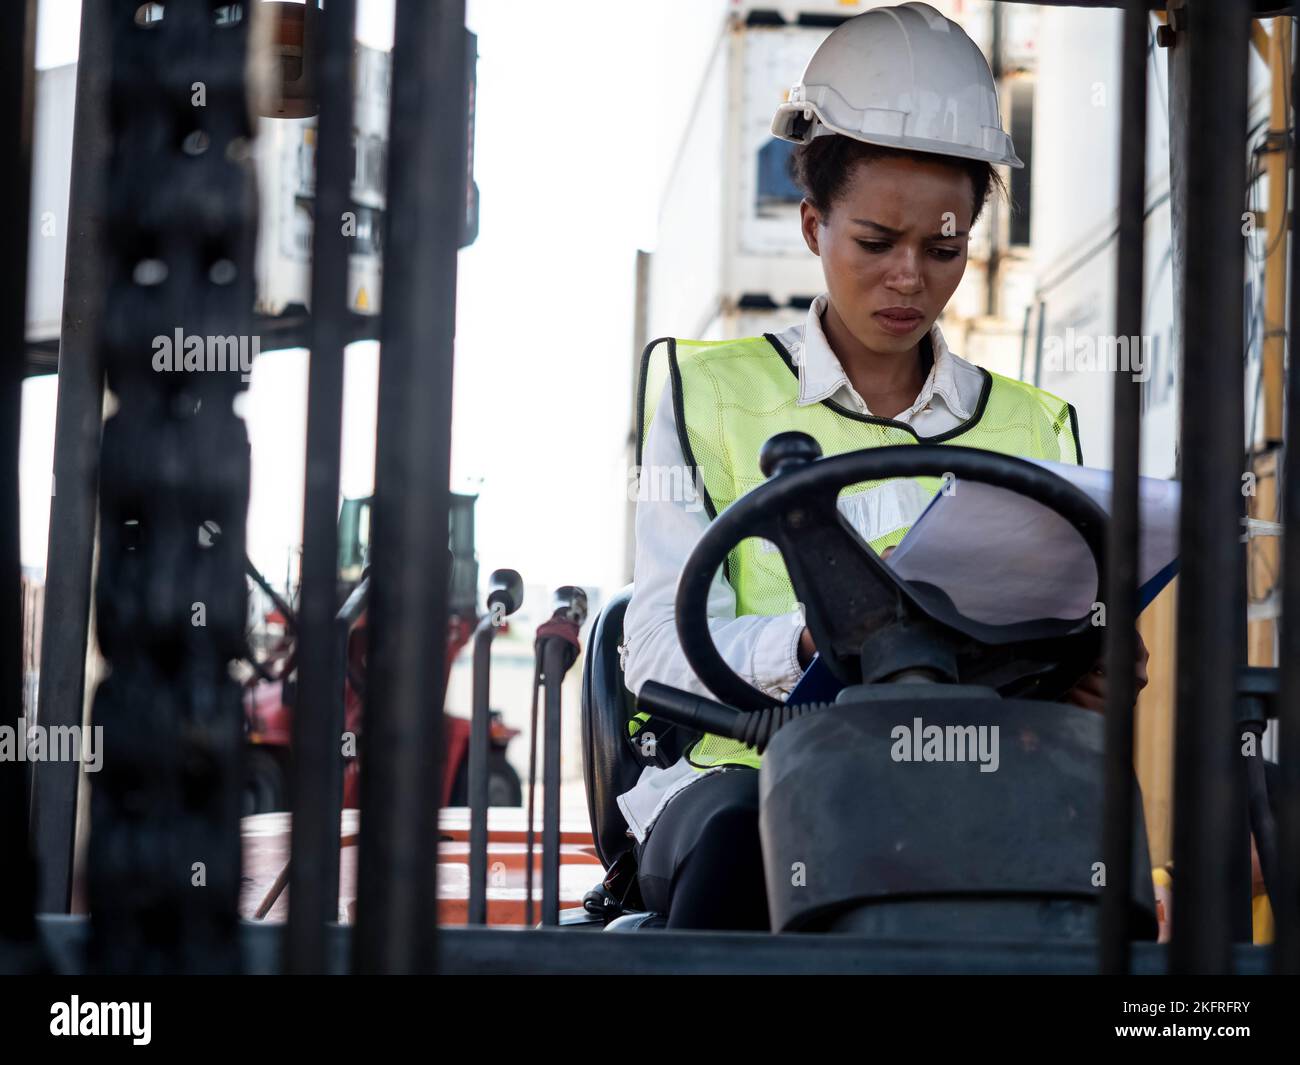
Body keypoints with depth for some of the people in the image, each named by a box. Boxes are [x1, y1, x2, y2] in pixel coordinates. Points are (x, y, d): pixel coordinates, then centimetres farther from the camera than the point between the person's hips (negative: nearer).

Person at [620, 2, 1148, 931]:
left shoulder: (1032, 426, 20)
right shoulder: (709, 392, 11)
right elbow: (660, 648, -1)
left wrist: (1084, 676, -11)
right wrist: (817, 638, -22)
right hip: (738, 775, -1)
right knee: (746, 826, -38)